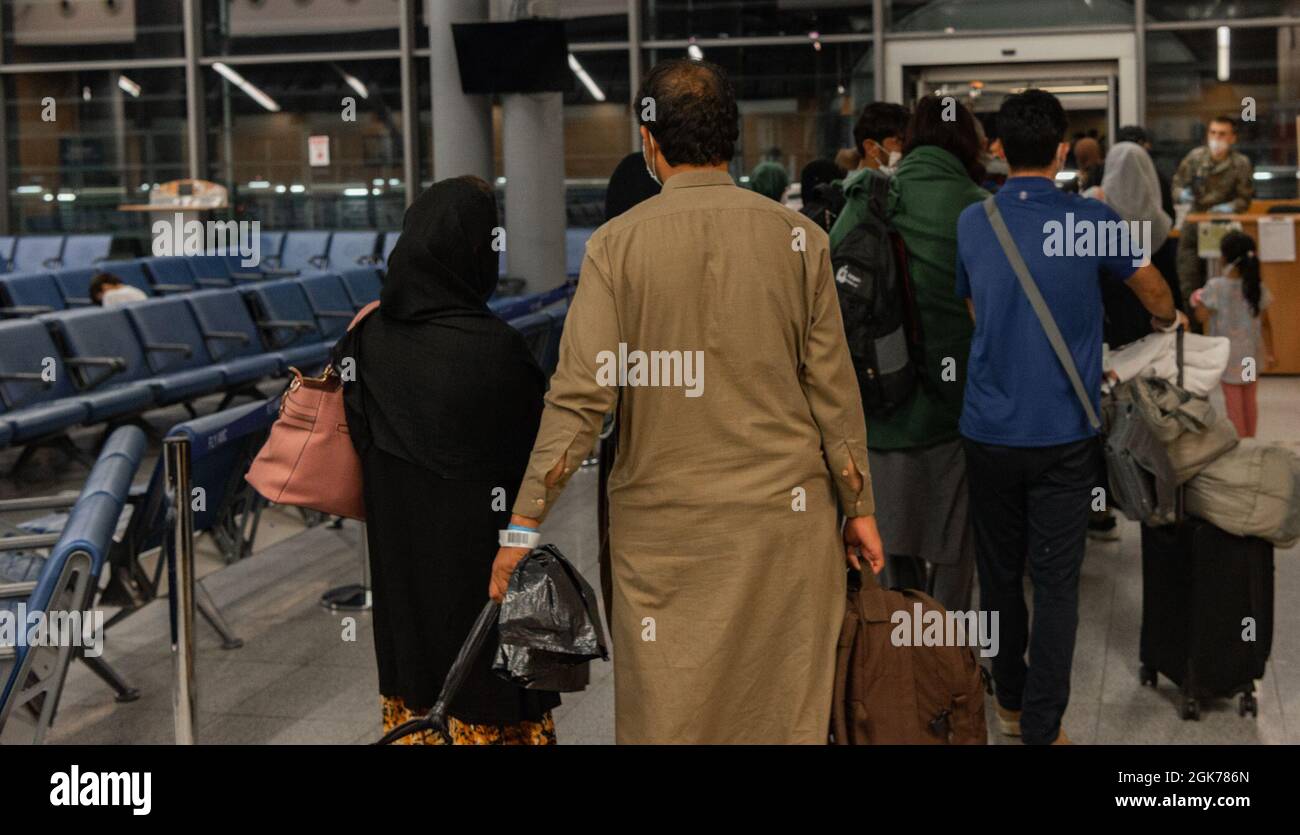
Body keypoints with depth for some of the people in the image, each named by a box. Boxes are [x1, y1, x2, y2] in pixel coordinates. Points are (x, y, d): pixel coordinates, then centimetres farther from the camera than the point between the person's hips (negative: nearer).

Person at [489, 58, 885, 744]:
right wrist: (859, 507, 10)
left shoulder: (617, 243, -6)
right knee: (786, 710, 11)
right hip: (785, 512, 1)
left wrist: (525, 520, -4)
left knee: (667, 712, 9)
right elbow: (832, 385, 1)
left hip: (664, 518, -1)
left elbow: (580, 392, -10)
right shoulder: (797, 237, -2)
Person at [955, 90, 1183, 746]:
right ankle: (1041, 728, 3)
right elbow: (1152, 290, 10)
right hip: (1064, 434, -3)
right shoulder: (1092, 220, -7)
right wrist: (1169, 320, 35)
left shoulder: (972, 223, 1)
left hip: (988, 429, 3)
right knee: (1055, 583, 2)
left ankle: (1011, 702, 31)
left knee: (999, 573, 15)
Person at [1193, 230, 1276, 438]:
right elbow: (1265, 323, 0)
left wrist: (1198, 300, 5)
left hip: (1229, 354, -4)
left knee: (1233, 402, 6)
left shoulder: (1215, 286, -19)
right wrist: (1270, 353, 9)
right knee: (1250, 399, 18)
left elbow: (1202, 316, -16)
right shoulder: (1257, 287, -6)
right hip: (1252, 351, 4)